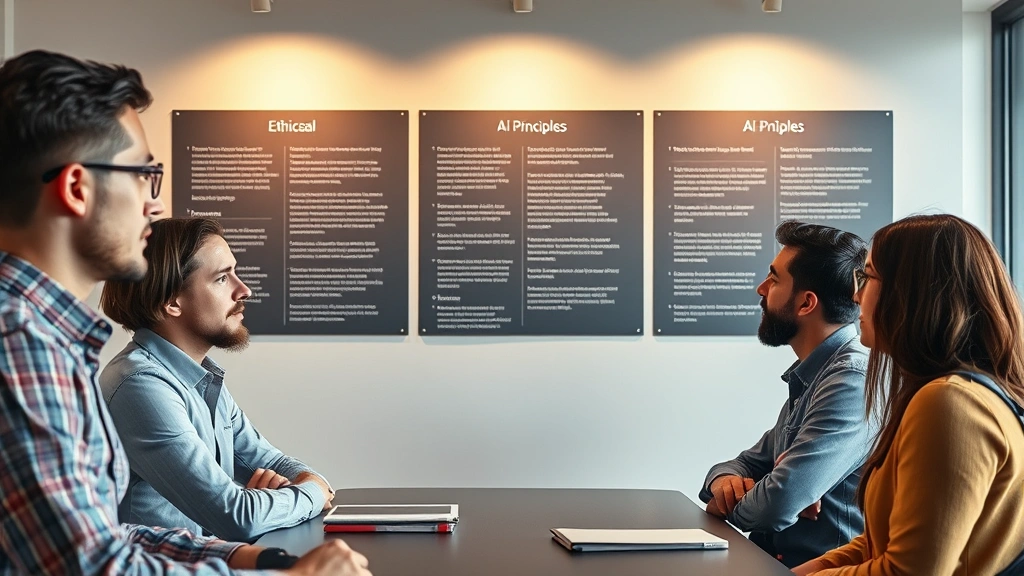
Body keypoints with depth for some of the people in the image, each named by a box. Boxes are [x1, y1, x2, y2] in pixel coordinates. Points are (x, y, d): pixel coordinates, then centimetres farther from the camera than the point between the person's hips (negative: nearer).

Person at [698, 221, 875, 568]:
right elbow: (749, 463, 16)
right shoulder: (809, 379, 11)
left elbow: (778, 503, -27)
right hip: (770, 560, 8)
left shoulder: (853, 381, -21)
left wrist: (728, 503, -5)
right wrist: (724, 479, -8)